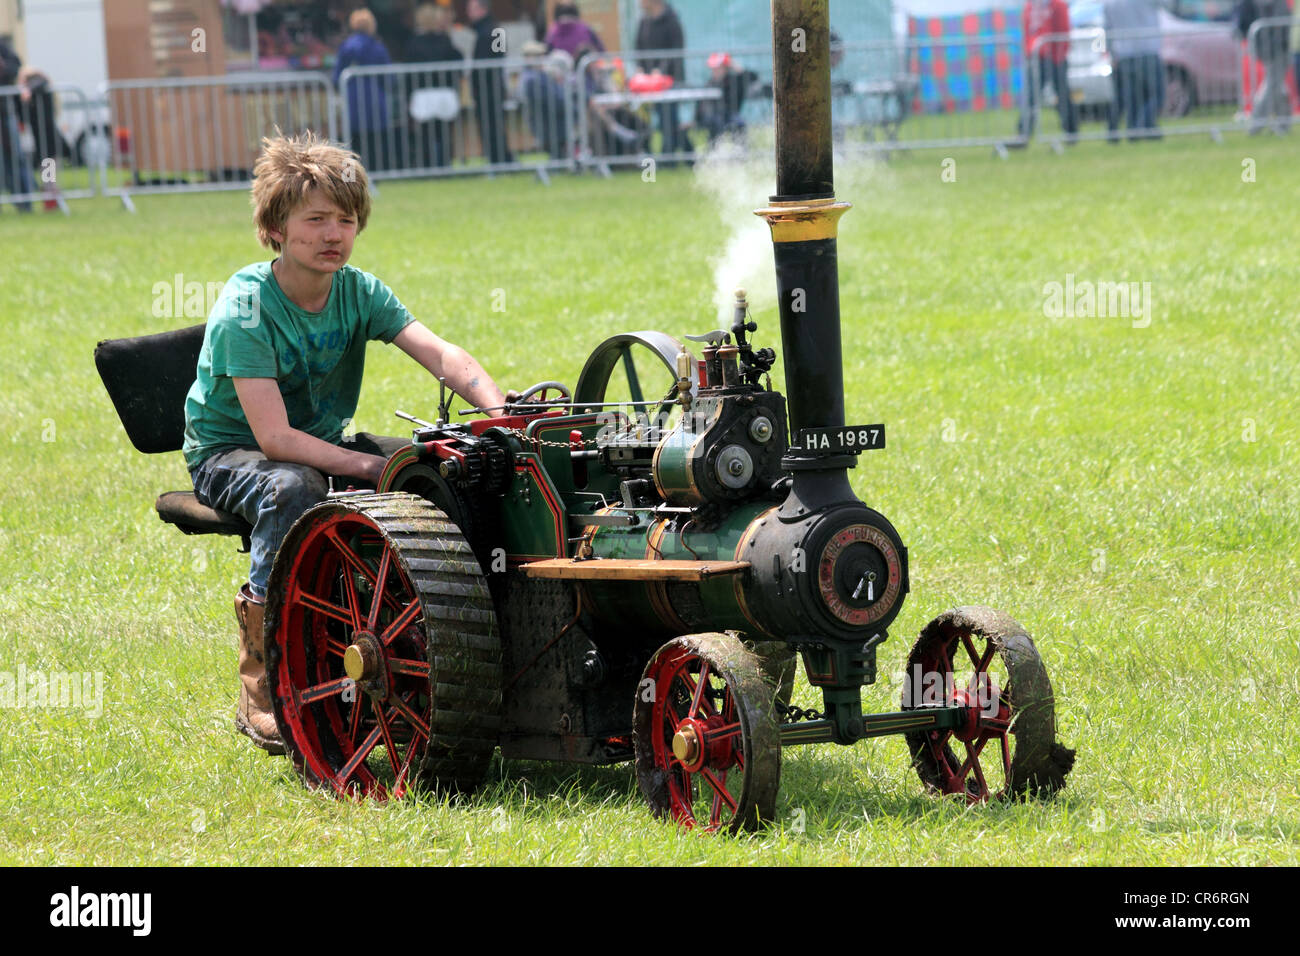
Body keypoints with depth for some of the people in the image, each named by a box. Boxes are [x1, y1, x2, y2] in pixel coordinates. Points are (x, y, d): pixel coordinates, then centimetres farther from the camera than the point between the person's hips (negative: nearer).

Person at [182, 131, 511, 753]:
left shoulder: (359, 292, -6)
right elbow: (274, 437, -31)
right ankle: (261, 691, -30)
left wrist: (504, 414, -38)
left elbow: (442, 355, -20)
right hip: (225, 453, -6)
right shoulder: (245, 309, -23)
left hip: (324, 442, 6)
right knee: (294, 487, -38)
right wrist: (369, 467, -38)